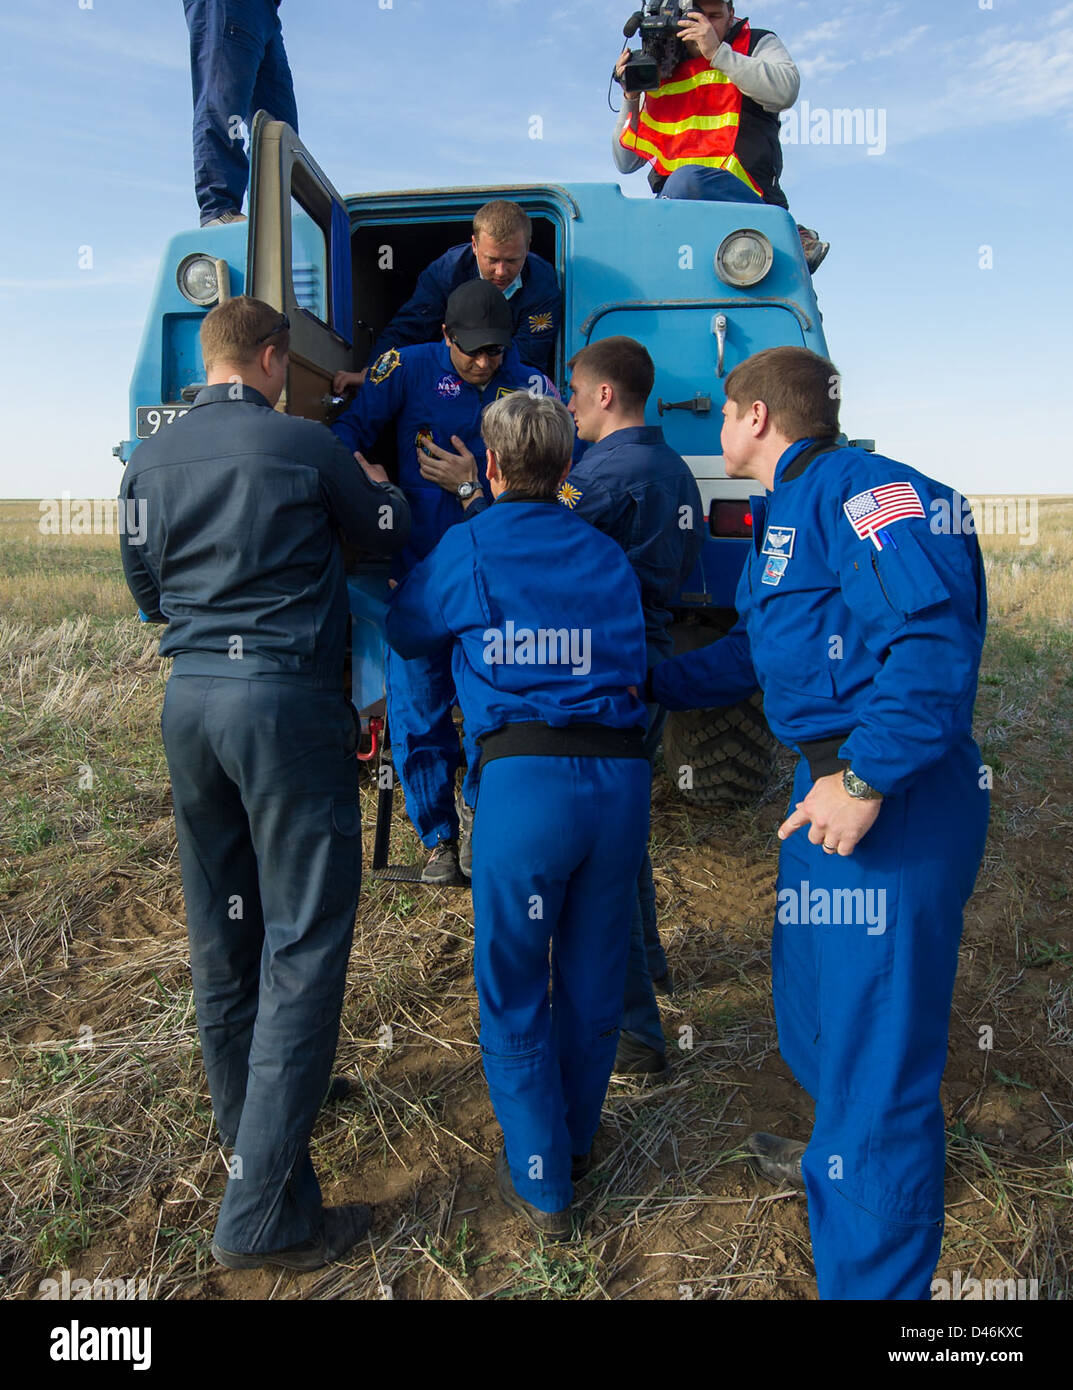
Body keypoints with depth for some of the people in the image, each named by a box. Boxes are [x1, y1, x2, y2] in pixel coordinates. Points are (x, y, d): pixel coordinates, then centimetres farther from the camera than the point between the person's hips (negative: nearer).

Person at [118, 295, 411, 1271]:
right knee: (304, 941, -2)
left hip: (190, 697, 6)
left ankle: (252, 1126, 35)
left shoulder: (150, 461, 9)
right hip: (287, 697, -6)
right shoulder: (305, 446, -5)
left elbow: (147, 592, 19)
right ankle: (262, 1211, 2)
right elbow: (389, 534, 10)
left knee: (221, 935, 17)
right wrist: (383, 487, 30)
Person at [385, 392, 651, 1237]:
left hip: (525, 779, -4)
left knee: (514, 990, 13)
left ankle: (540, 1183, 23)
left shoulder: (468, 548, 6)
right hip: (621, 775, 5)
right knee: (594, 977, 19)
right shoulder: (608, 555, 16)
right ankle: (576, 1141, 40)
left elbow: (407, 634, 20)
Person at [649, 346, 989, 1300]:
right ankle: (840, 1158, 53)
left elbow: (933, 639, -27)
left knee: (875, 1042, -3)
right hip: (831, 785, 11)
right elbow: (754, 653, 30)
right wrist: (650, 684, 35)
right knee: (812, 998, 27)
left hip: (892, 801, -11)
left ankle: (875, 1279, 15)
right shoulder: (784, 516, 19)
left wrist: (867, 779, -28)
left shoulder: (862, 491, -14)